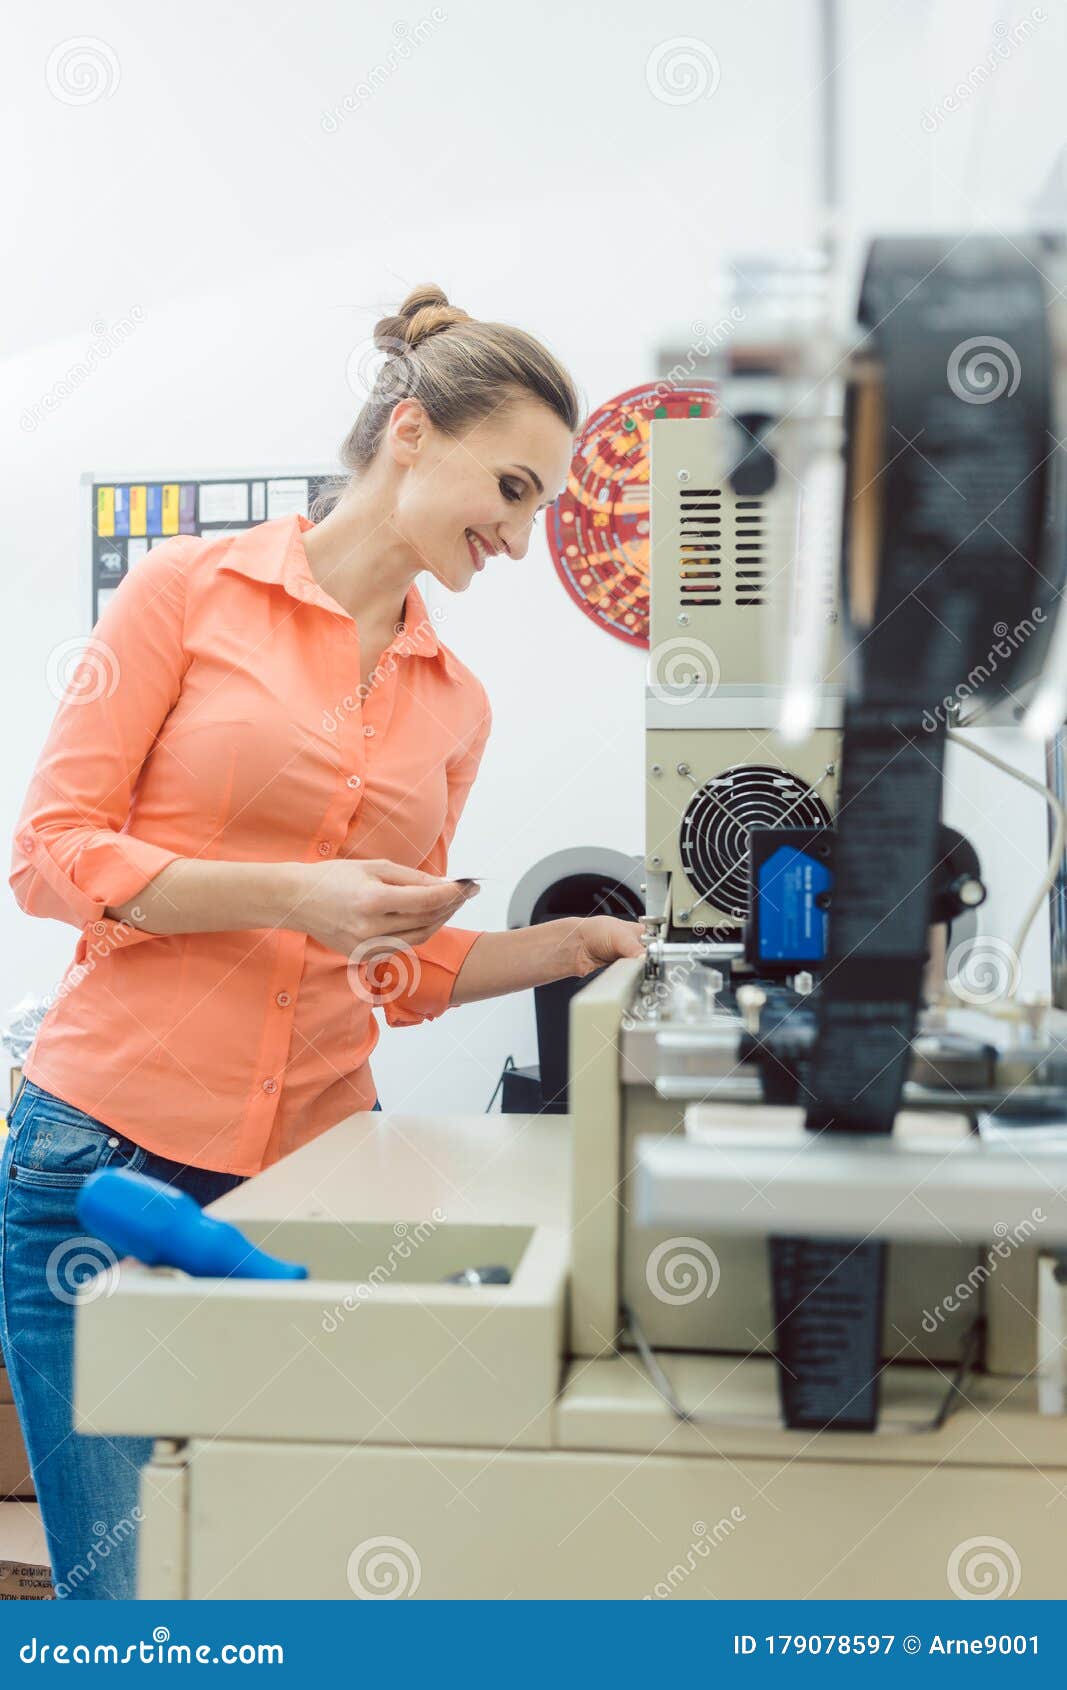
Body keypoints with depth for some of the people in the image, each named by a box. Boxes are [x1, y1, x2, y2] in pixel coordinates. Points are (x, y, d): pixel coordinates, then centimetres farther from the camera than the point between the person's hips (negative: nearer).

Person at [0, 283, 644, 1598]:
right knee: (121, 1581, 3)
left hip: (316, 1166, 4)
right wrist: (291, 895, -15)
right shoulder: (191, 588, -1)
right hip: (114, 1148, -4)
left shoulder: (455, 703, 11)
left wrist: (572, 946, 3)